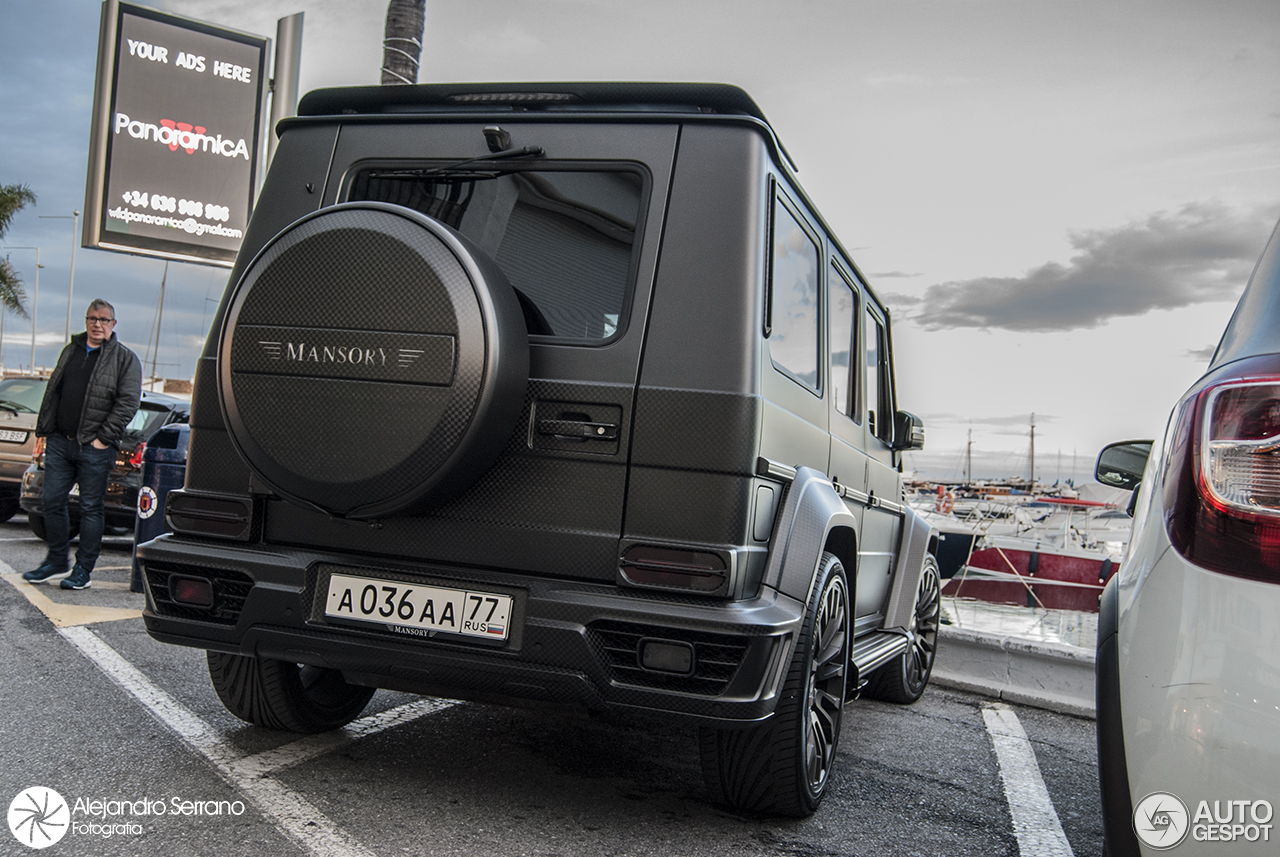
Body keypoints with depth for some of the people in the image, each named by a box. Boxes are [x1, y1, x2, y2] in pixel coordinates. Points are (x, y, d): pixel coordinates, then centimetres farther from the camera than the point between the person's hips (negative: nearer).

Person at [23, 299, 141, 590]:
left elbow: (128, 402, -9)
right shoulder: (70, 351, 16)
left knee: (90, 509, 0)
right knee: (52, 502, 8)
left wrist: (103, 437, -14)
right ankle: (56, 563, 21)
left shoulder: (125, 359, -2)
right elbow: (52, 393, 20)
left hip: (94, 448, -5)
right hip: (59, 442, 6)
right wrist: (44, 428, 11)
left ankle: (83, 570, 8)